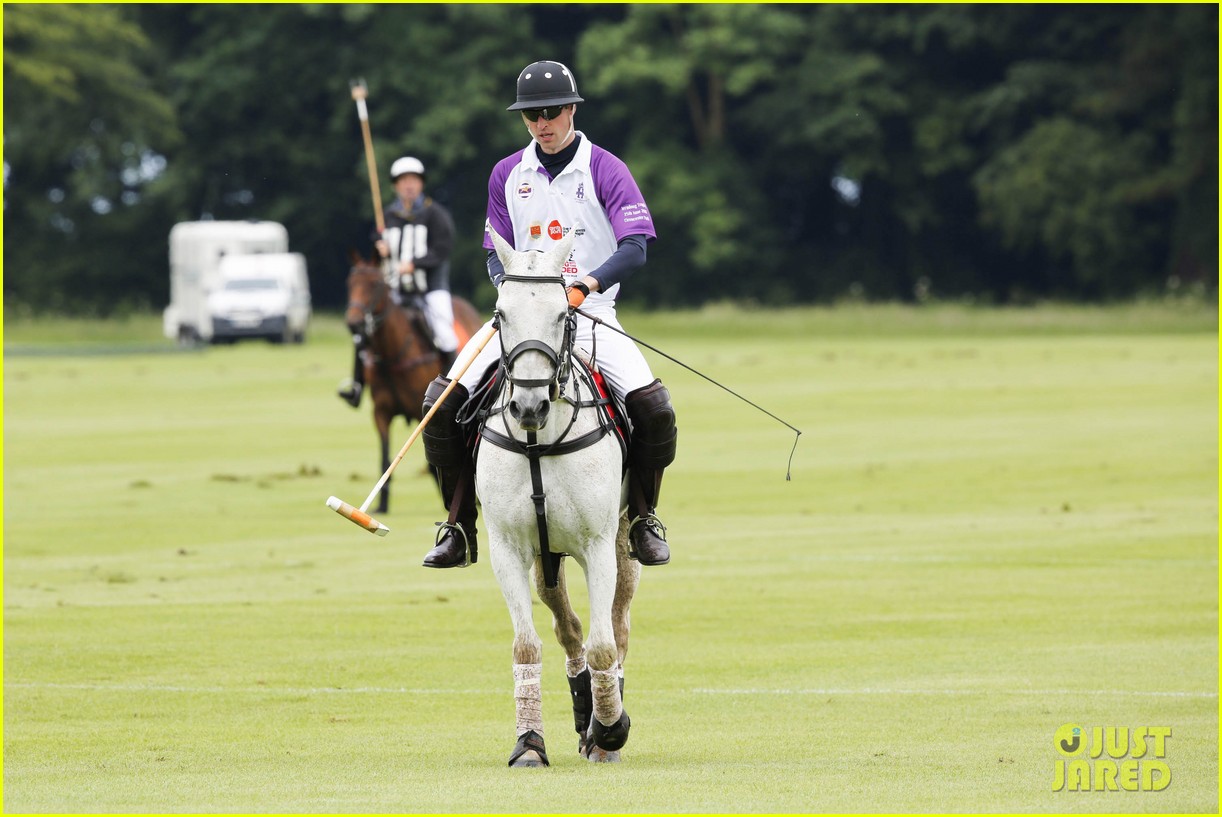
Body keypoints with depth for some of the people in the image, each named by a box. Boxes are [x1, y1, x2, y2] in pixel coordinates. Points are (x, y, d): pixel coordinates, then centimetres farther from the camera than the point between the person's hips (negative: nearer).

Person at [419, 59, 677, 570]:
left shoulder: (605, 170, -2)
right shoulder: (507, 175, 9)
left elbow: (634, 249, -13)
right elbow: (497, 253, 11)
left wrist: (591, 281, -32)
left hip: (590, 316, -3)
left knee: (652, 406, -25)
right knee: (442, 402, -15)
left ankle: (642, 518, -2)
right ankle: (460, 527, -3)